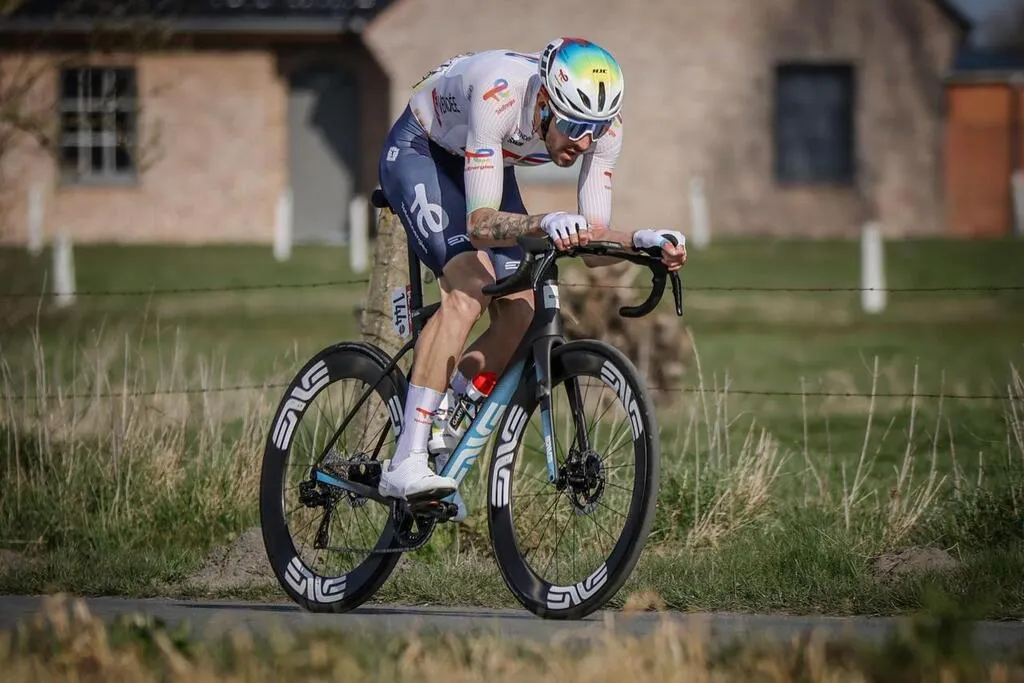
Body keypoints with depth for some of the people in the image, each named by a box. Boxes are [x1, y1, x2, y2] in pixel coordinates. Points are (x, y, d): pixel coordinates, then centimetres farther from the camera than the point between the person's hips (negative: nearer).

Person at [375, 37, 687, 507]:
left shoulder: (603, 121, -24)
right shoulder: (500, 96, -41)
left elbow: (593, 246, -20)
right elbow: (481, 224, -44)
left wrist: (640, 241, -40)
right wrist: (544, 224, -62)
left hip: (483, 163, 6)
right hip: (419, 151, -6)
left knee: (519, 313, -10)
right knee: (471, 288, -27)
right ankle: (405, 464, -29)